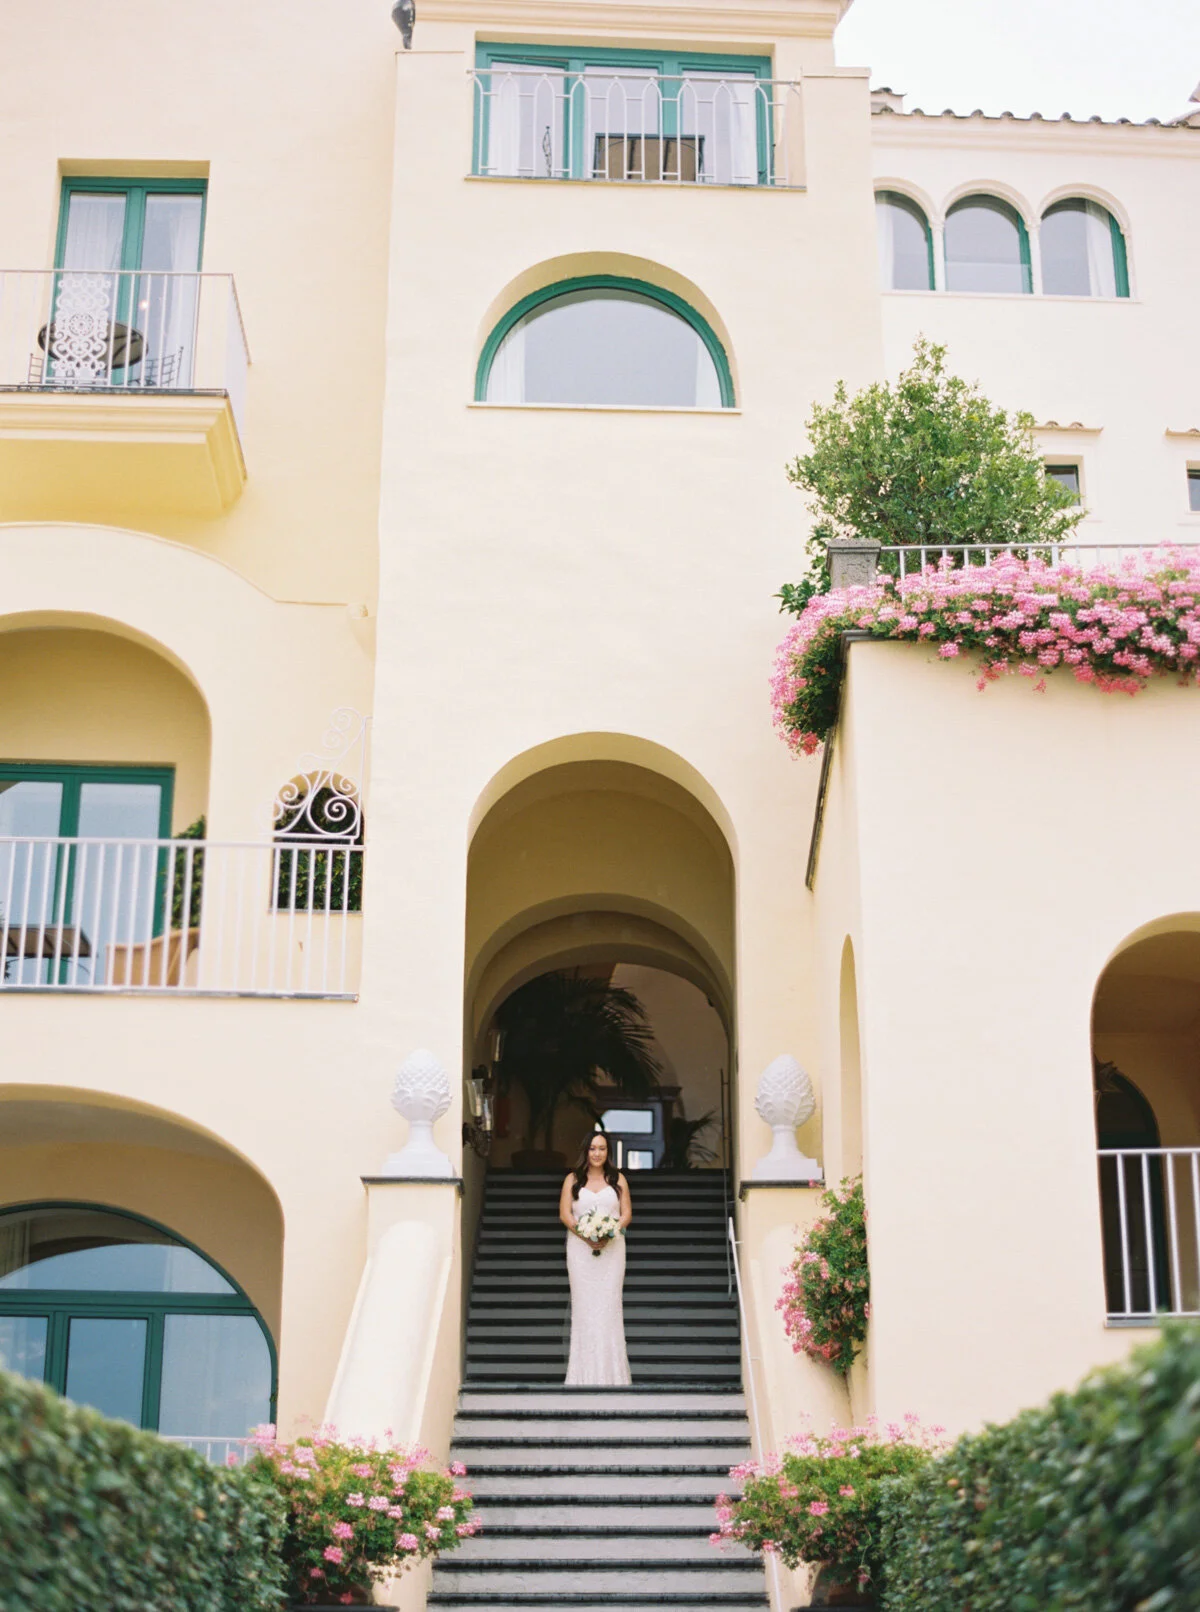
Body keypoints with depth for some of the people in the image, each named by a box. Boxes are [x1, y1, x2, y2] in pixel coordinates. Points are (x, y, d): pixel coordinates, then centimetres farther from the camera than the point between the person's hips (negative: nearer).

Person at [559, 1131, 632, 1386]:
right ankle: (586, 1372, -3)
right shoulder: (573, 1179, 9)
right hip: (580, 1248, 0)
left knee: (609, 1304, -5)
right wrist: (586, 1236, -13)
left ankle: (610, 1370, -3)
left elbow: (627, 1213, 6)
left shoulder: (618, 1179, 11)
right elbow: (565, 1213, 1)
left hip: (612, 1248, 0)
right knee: (584, 1304, -4)